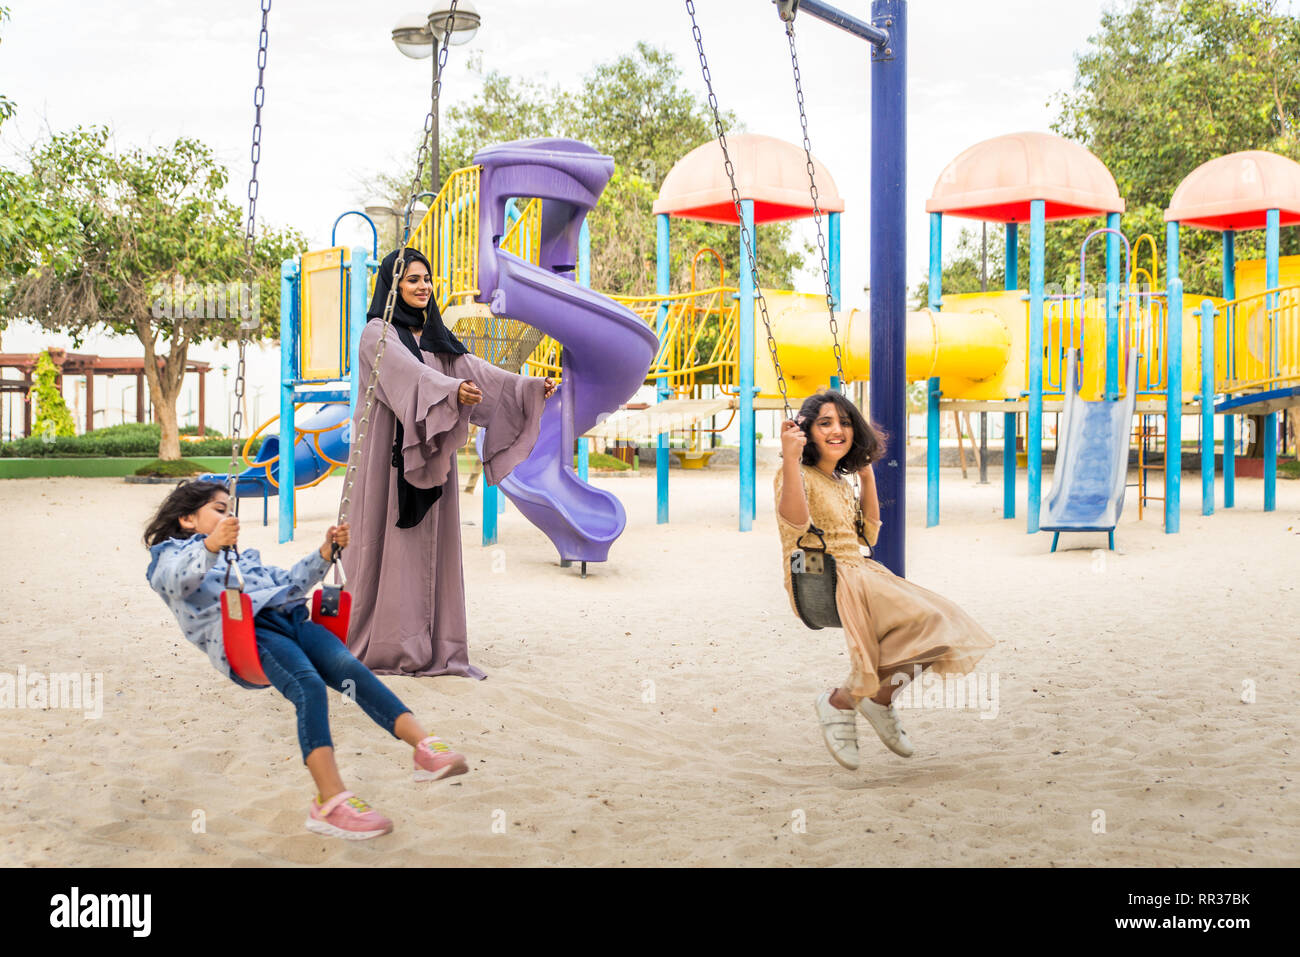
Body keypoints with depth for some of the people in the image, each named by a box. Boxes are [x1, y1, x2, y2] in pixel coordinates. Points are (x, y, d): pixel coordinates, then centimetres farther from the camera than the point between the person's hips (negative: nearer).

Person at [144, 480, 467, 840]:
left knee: (351, 669, -23)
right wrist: (211, 546, -26)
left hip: (290, 619, 6)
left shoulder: (241, 557, 42)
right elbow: (179, 579, -6)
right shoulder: (169, 554, 19)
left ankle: (426, 747, -36)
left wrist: (325, 553, 24)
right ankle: (331, 802, -40)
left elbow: (288, 582, 39)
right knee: (309, 686, -32)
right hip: (244, 630, -6)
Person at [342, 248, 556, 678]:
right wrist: (451, 388, -41)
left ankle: (438, 649, 7)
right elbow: (407, 371, -23)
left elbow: (474, 369, 6)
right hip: (391, 455, -6)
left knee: (433, 545, 5)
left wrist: (529, 387, -7)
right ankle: (384, 647, 2)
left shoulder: (435, 335, 17)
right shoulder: (378, 334, -4)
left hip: (431, 458, 6)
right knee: (391, 547, -5)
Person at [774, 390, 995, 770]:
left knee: (942, 625, 0)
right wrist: (789, 460, -38)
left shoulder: (841, 481, 19)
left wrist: (867, 478, 21)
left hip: (859, 573, 9)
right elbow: (795, 525, -28)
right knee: (924, 622, -24)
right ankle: (841, 701, -13)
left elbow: (868, 534, 26)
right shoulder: (799, 475, -8)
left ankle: (880, 698, 14)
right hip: (823, 582, -9)